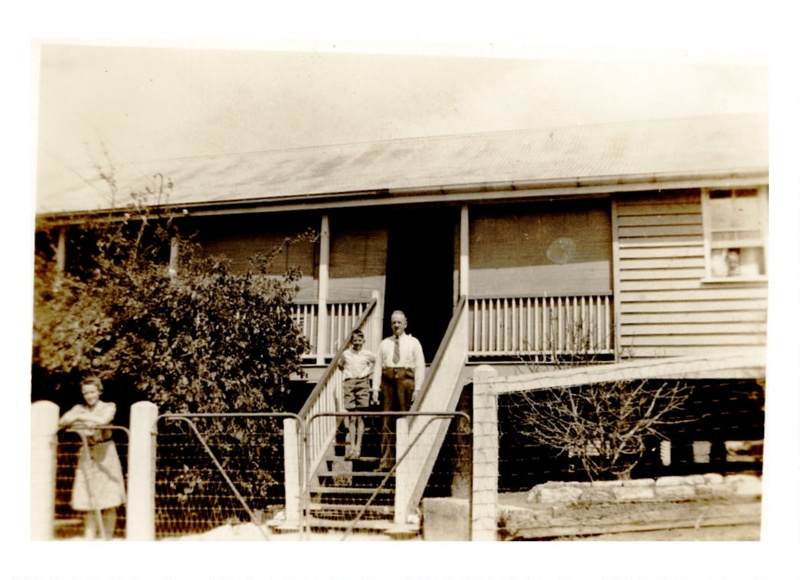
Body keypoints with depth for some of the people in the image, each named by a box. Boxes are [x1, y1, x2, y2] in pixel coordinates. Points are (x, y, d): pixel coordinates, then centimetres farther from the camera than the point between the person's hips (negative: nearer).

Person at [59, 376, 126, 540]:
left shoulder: (108, 407, 1)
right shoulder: (79, 409, 9)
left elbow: (103, 420, -20)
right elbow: (61, 422, -5)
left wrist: (80, 416, -14)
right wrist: (74, 415, -24)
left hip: (105, 455, -2)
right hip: (86, 456, 3)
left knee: (109, 502, -2)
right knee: (87, 502, 0)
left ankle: (107, 539, 6)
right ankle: (89, 539, 3)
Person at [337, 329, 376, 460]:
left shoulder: (367, 354, 5)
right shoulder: (345, 354, 7)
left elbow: (376, 362, 23)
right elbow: (340, 365, 25)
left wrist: (369, 371, 12)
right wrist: (345, 372, 13)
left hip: (363, 383, -1)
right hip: (349, 383, 1)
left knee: (360, 417, -3)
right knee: (352, 417, -1)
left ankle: (358, 446, -1)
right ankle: (351, 446, 1)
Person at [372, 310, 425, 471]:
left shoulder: (413, 343, 11)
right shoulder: (384, 343, 18)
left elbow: (420, 366, 4)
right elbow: (378, 366, 12)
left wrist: (417, 389, -7)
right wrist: (375, 388, 1)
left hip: (405, 379, -2)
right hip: (387, 380, 2)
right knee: (387, 421, 1)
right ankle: (386, 462, 4)